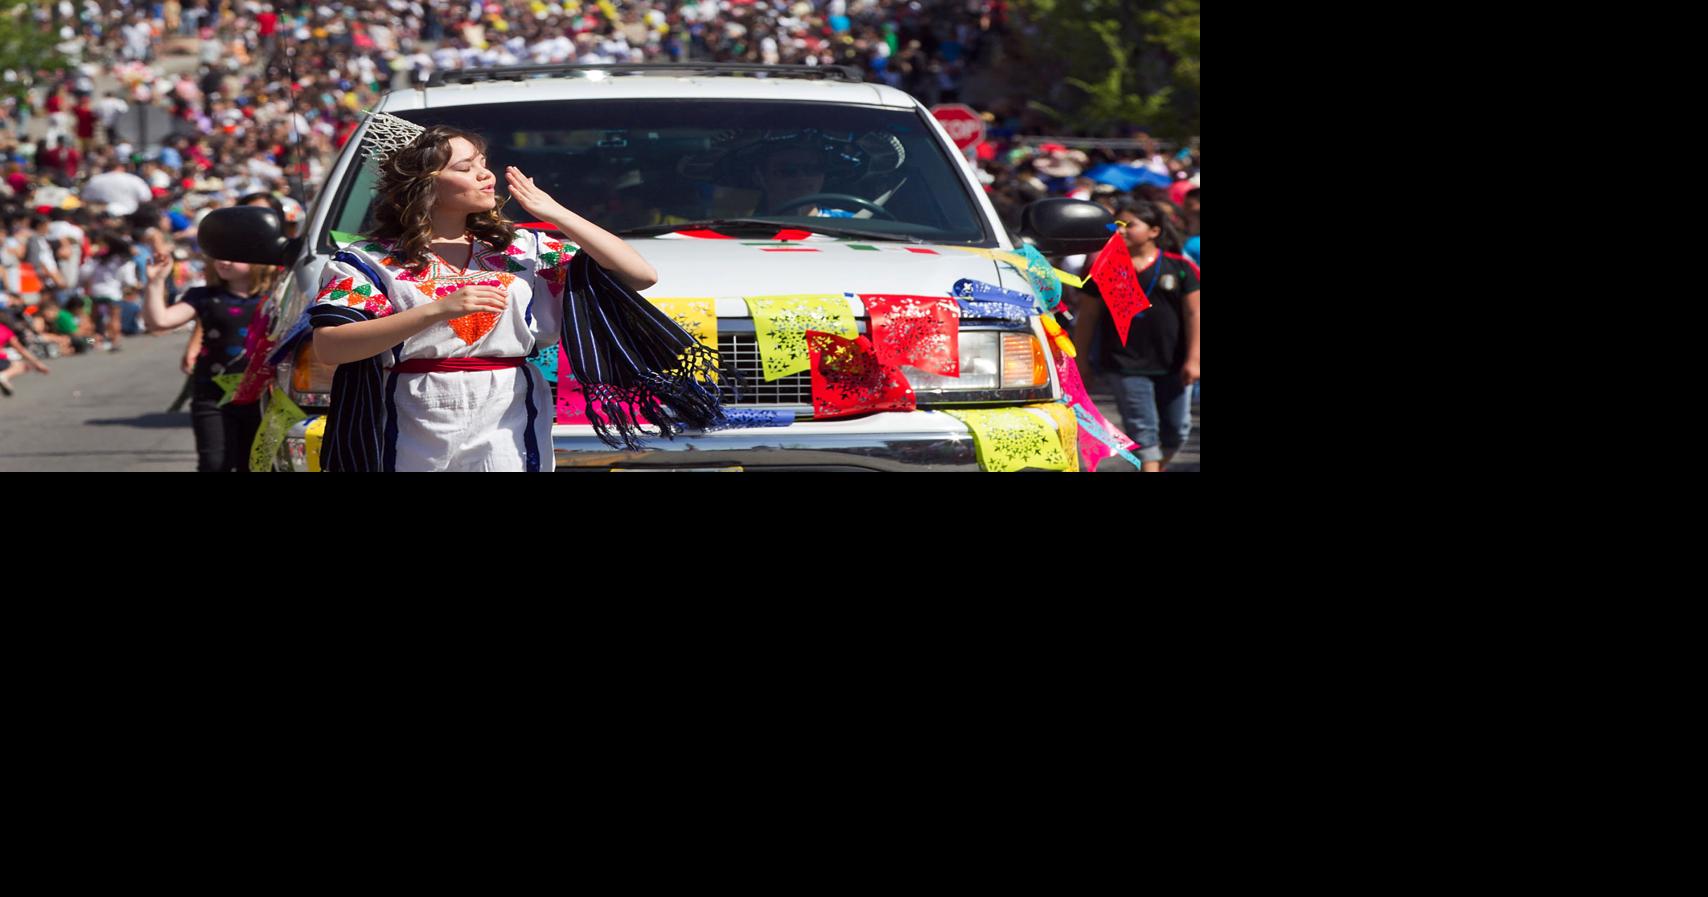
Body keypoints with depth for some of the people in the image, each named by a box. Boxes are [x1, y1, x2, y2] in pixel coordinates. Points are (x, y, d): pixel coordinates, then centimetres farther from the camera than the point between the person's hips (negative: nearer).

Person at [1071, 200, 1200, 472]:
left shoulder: (1179, 266, 0)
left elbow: (1193, 314, 0)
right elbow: (1087, 317, 6)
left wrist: (1192, 359, -7)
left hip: (1172, 365, 1)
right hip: (1127, 365, -1)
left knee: (1177, 429, 10)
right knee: (1142, 429, -7)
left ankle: (1159, 466, 34)